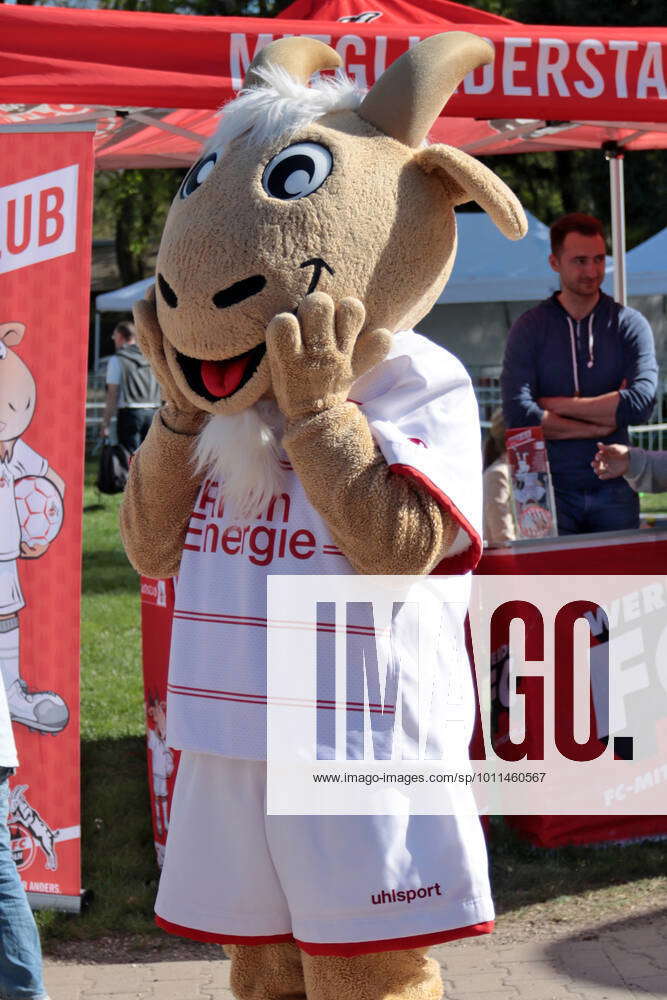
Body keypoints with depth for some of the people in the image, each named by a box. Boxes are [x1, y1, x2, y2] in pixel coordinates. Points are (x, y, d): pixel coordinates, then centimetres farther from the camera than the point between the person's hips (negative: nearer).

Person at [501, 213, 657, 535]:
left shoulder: (629, 324, 5)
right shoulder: (529, 329, 1)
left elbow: (642, 402, -11)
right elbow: (518, 415, -12)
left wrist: (559, 405, -8)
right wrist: (600, 426, -9)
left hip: (614, 488, 1)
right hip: (551, 490, -1)